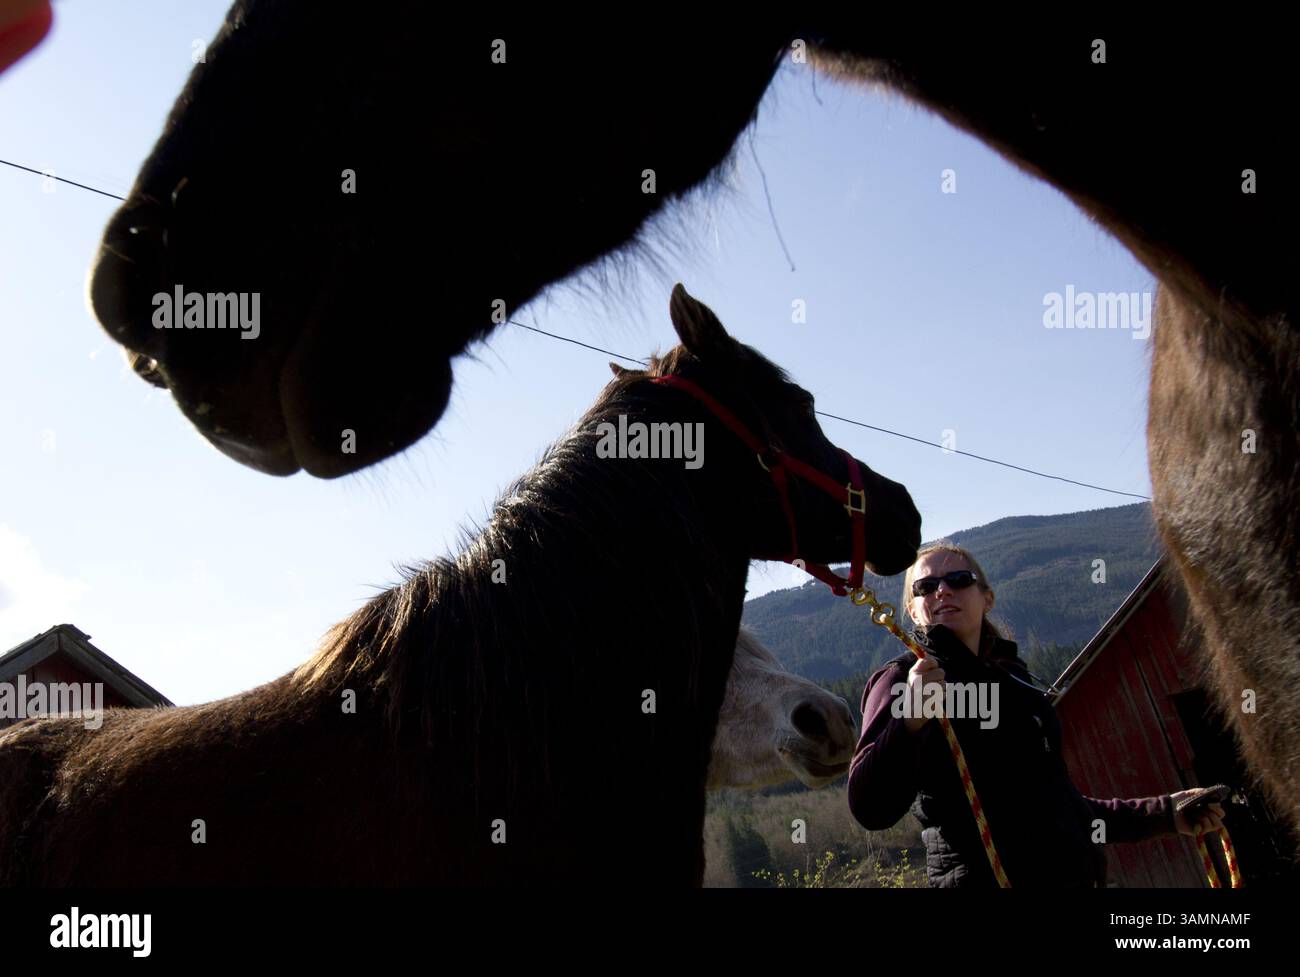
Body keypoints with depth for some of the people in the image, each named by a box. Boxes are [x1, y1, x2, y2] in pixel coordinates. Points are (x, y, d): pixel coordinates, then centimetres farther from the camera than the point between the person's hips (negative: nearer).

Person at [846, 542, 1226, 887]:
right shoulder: (901, 680, -4)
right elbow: (871, 810, -18)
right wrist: (909, 720, -32)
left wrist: (1163, 813, 27)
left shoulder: (1013, 679, 17)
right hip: (983, 877, -7)